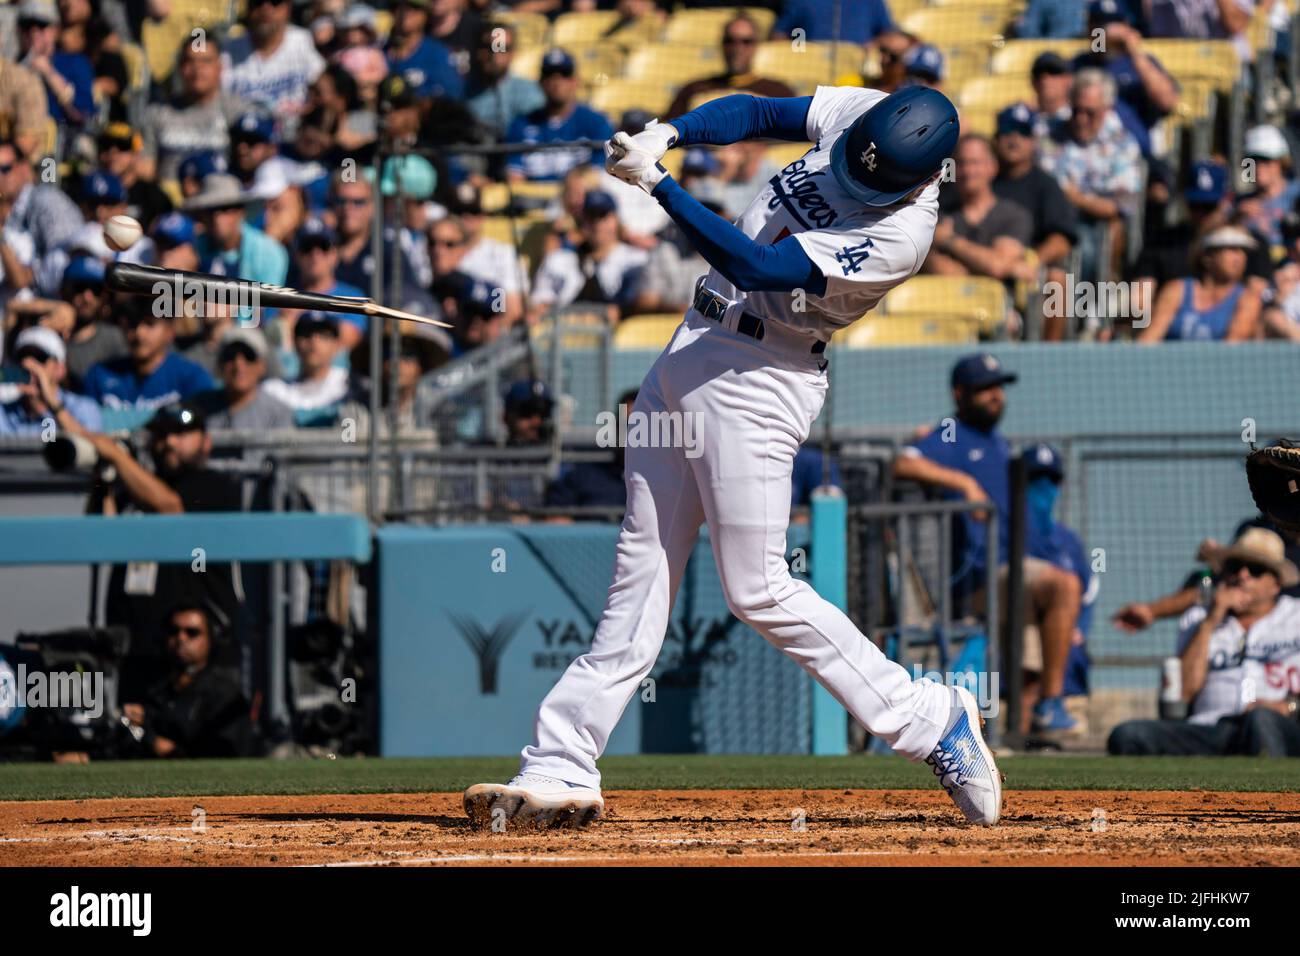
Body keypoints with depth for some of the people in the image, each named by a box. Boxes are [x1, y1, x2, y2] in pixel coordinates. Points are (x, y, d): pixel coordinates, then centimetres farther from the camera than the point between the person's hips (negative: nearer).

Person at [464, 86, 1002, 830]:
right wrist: (668, 135, -12)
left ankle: (931, 720, 8)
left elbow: (760, 269, -27)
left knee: (760, 591, -4)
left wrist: (658, 184, -25)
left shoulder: (901, 232, -25)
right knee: (642, 570, 8)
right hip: (693, 349, 8)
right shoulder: (861, 115, -3)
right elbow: (754, 112, 7)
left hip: (757, 380, -8)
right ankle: (561, 770, 8)